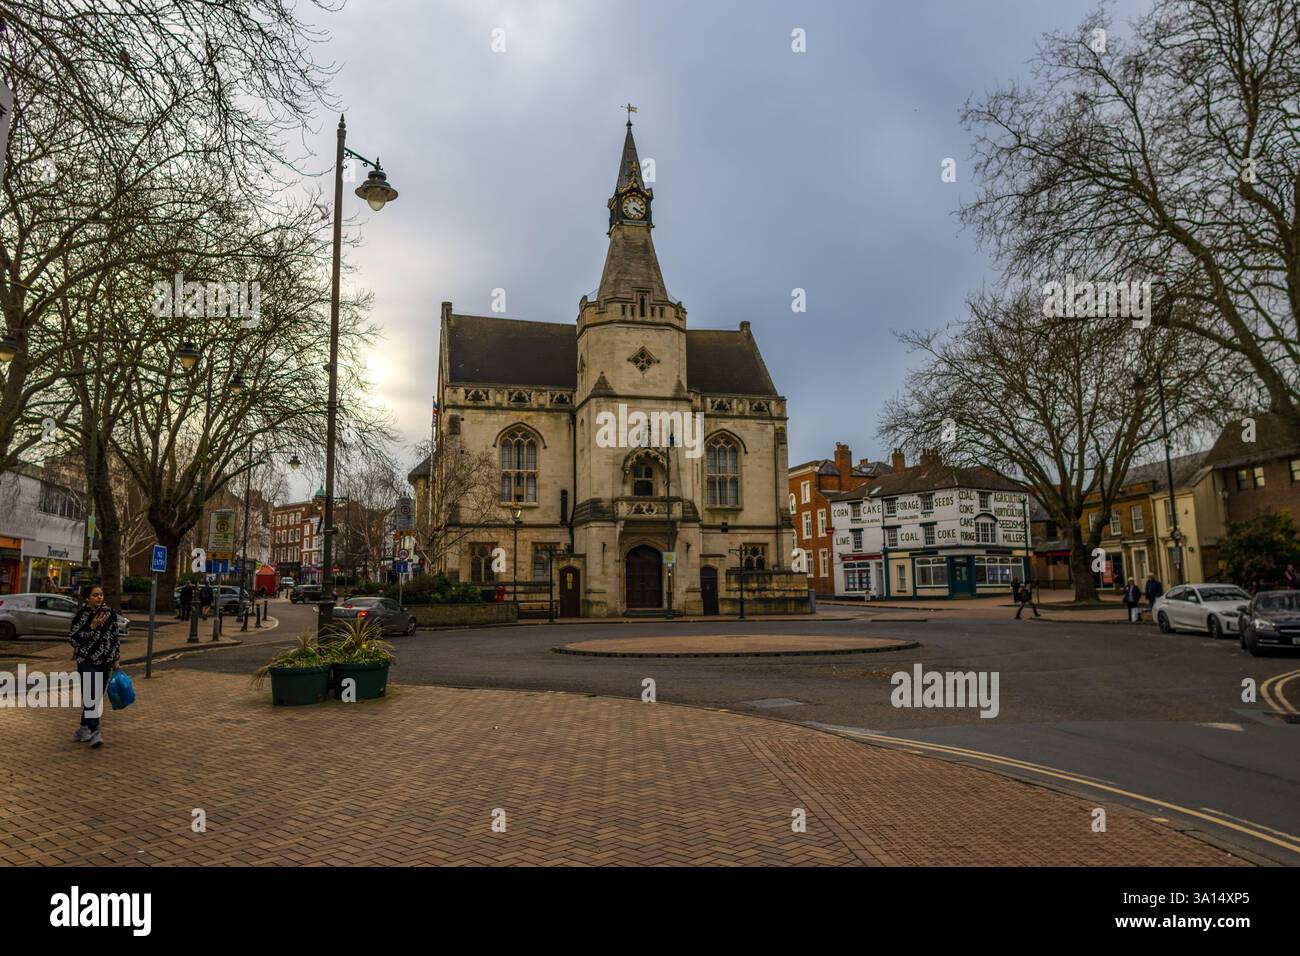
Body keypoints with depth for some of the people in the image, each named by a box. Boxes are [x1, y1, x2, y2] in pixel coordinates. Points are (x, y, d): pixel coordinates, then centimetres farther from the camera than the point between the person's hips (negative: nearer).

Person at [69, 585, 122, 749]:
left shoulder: (110, 613, 4)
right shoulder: (81, 614, -6)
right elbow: (72, 638, -9)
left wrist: (116, 659, 11)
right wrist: (91, 627, -19)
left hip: (105, 661, 4)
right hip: (87, 661, -4)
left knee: (98, 696, 10)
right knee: (90, 696, -12)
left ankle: (84, 729, 25)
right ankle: (95, 732, -14)